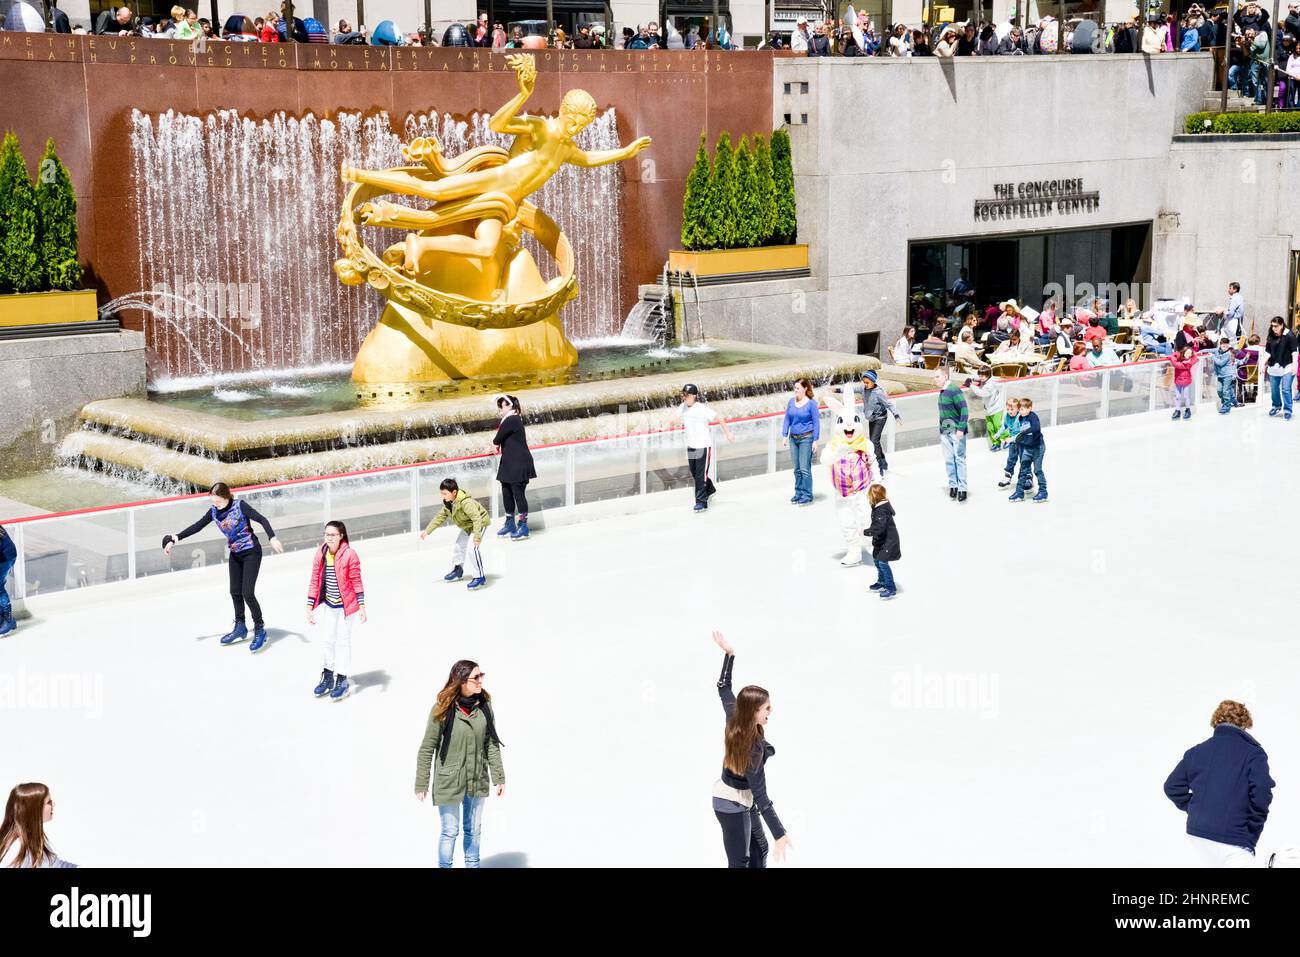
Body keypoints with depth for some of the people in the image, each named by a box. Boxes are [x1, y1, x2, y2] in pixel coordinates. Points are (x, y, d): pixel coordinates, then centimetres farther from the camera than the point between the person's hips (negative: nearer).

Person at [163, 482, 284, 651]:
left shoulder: (239, 506, -20)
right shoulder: (214, 511, -3)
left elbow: (261, 519, -26)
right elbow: (197, 527, 3)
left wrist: (272, 538, -40)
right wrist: (175, 539, 1)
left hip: (251, 552, -6)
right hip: (235, 554, 6)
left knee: (247, 593, -11)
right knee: (235, 592, 10)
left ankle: (260, 630, 3)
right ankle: (240, 628, 27)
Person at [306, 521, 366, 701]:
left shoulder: (349, 554, -18)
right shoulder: (320, 554, -6)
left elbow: (356, 581, -13)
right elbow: (315, 581, 0)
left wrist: (362, 606, -14)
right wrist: (310, 607, 1)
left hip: (346, 604, -4)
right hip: (328, 605, 4)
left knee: (343, 640, 2)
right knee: (329, 639, 14)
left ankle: (341, 681, 13)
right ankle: (328, 677, 29)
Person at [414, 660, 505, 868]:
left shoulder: (484, 705, -4)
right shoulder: (442, 709, -15)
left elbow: (491, 744, 3)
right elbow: (427, 749, -9)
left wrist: (499, 778, 4)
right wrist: (421, 785, -7)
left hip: (477, 781, 4)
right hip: (449, 783, -4)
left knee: (474, 830, 18)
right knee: (450, 832, 8)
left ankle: (472, 865, 36)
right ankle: (444, 866, 28)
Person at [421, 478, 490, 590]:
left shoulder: (466, 502, -38)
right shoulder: (448, 503, -10)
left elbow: (476, 518, -43)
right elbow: (440, 517, 1)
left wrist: (477, 535, -50)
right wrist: (427, 531, 1)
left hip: (480, 522, -10)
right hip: (467, 525, 10)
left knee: (473, 548, -24)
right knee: (458, 546, 19)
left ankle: (480, 577, -16)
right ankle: (458, 570, 43)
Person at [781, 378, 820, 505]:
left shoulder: (811, 403, -7)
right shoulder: (791, 401, 7)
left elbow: (816, 422, -6)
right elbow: (787, 419, 12)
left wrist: (815, 440, -9)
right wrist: (785, 435, 5)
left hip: (806, 438, -5)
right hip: (793, 438, 5)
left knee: (805, 468, -7)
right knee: (796, 468, 10)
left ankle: (807, 495, 0)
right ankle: (798, 493, 20)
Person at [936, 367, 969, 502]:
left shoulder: (954, 390, -14)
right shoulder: (942, 392, 11)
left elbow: (964, 410, -18)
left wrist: (961, 429, -22)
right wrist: (940, 430, 21)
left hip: (956, 431, -8)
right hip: (945, 432, 8)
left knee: (959, 458, -4)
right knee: (949, 459, 8)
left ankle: (962, 488, -2)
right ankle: (953, 484, 17)